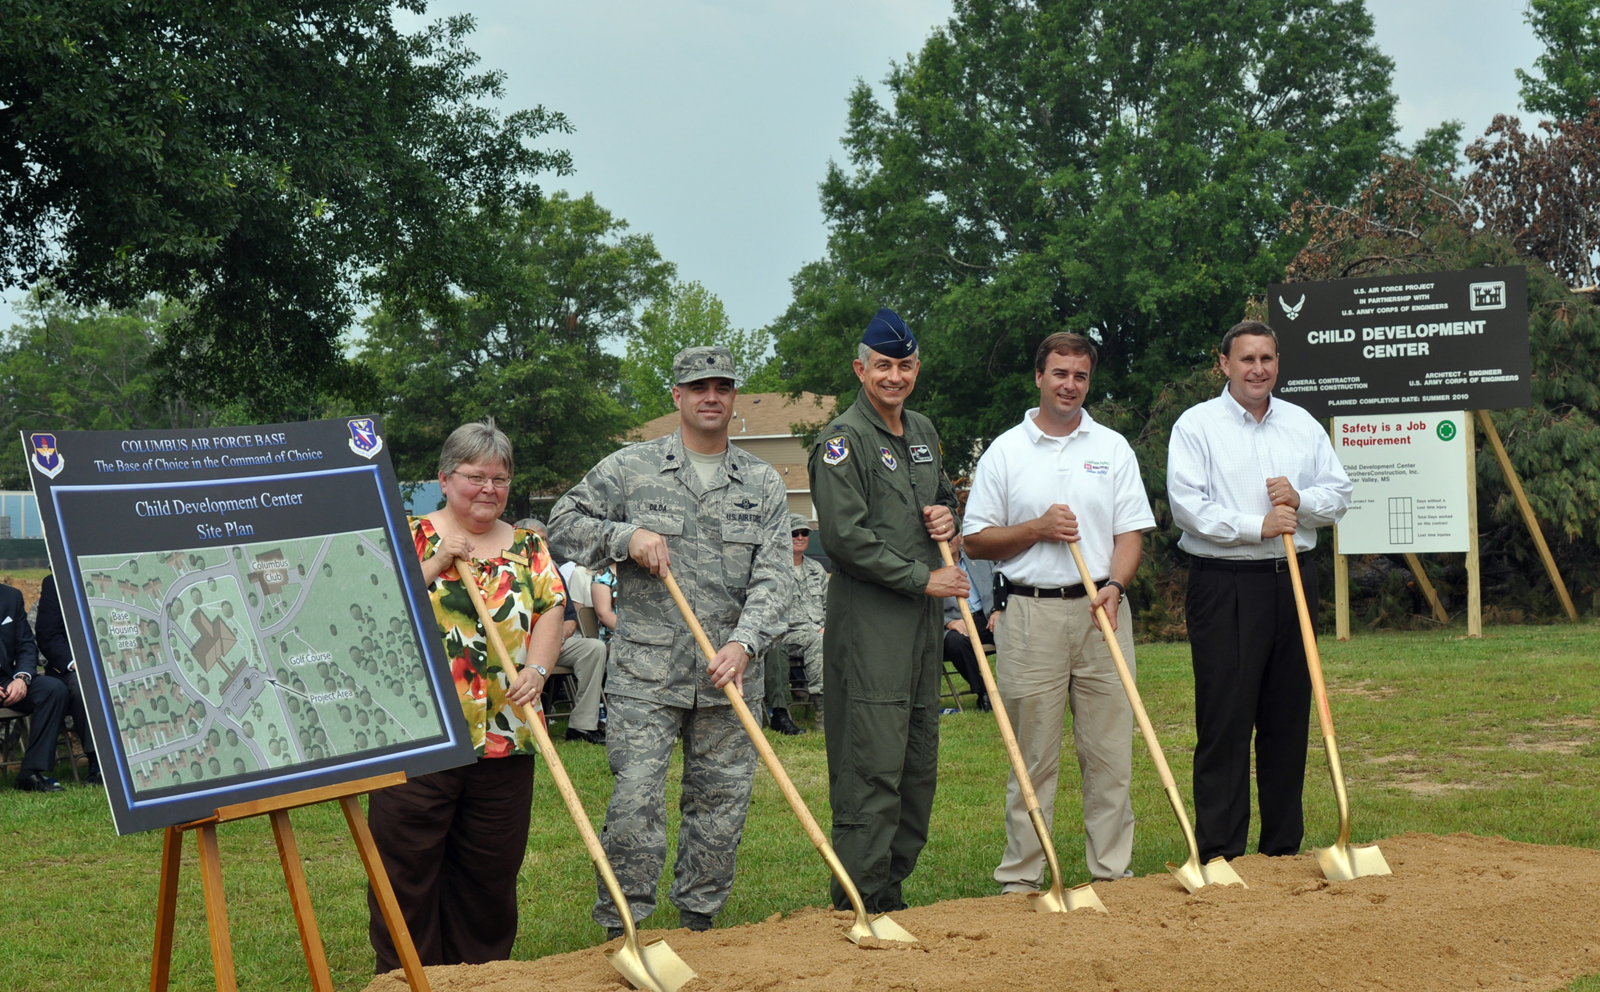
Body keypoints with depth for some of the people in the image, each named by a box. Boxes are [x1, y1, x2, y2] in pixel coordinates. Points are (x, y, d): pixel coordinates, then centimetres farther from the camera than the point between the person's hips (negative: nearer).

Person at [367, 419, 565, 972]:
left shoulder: (528, 548, 13)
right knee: (407, 864, 0)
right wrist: (434, 565, -14)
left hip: (504, 739, 3)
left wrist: (536, 668, -12)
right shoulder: (410, 537, 3)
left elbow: (550, 612, 5)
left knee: (490, 873, 9)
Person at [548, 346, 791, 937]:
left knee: (721, 803, 9)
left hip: (730, 673, 3)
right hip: (645, 672, -2)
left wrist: (743, 644, -16)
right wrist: (626, 537, -10)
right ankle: (622, 928, 3)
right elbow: (564, 524, 6)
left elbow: (773, 578, -1)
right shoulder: (629, 469, 3)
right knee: (635, 800, -8)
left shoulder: (763, 484, 7)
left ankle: (699, 922, 24)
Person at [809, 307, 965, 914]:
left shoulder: (923, 432, 17)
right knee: (873, 767, -10)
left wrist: (947, 515, 8)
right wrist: (924, 579, -13)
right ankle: (858, 905, -4)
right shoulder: (844, 439, -9)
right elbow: (847, 537, -16)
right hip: (867, 620, -8)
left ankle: (891, 889, 21)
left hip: (923, 616, 8)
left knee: (919, 765, 11)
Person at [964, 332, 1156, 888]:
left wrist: (1114, 585, -10)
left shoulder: (1112, 448, 12)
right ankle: (1020, 878, 7)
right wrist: (1037, 529, -9)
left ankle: (1111, 872, 10)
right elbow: (976, 542, 5)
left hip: (1101, 612, 2)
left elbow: (1131, 532, 7)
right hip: (1031, 613, -2)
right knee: (1032, 757, 1)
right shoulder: (1005, 452, 7)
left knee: (1110, 753, 2)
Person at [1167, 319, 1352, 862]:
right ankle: (1219, 853, -1)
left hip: (1293, 580, 5)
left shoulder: (1303, 425, 15)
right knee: (1225, 720, -5)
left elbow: (1339, 493, 13)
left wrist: (1299, 500, -7)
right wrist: (1258, 525, -15)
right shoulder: (1196, 425, 0)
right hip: (1224, 586, -5)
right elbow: (1187, 506, -10)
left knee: (1289, 717, 8)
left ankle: (1283, 847, 17)